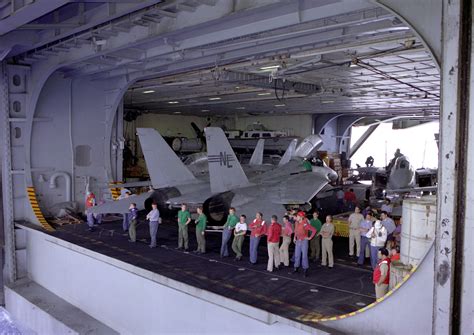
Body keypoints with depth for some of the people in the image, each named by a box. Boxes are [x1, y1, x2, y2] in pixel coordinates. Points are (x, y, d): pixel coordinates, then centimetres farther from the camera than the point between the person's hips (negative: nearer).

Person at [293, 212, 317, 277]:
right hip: (298, 241, 6)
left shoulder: (305, 224, -18)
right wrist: (294, 237, 16)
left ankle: (305, 270, 4)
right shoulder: (296, 223, 4)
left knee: (304, 256, -3)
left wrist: (310, 237, -11)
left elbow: (314, 230, -17)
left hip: (304, 241, -6)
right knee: (297, 255, 11)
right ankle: (296, 268, 22)